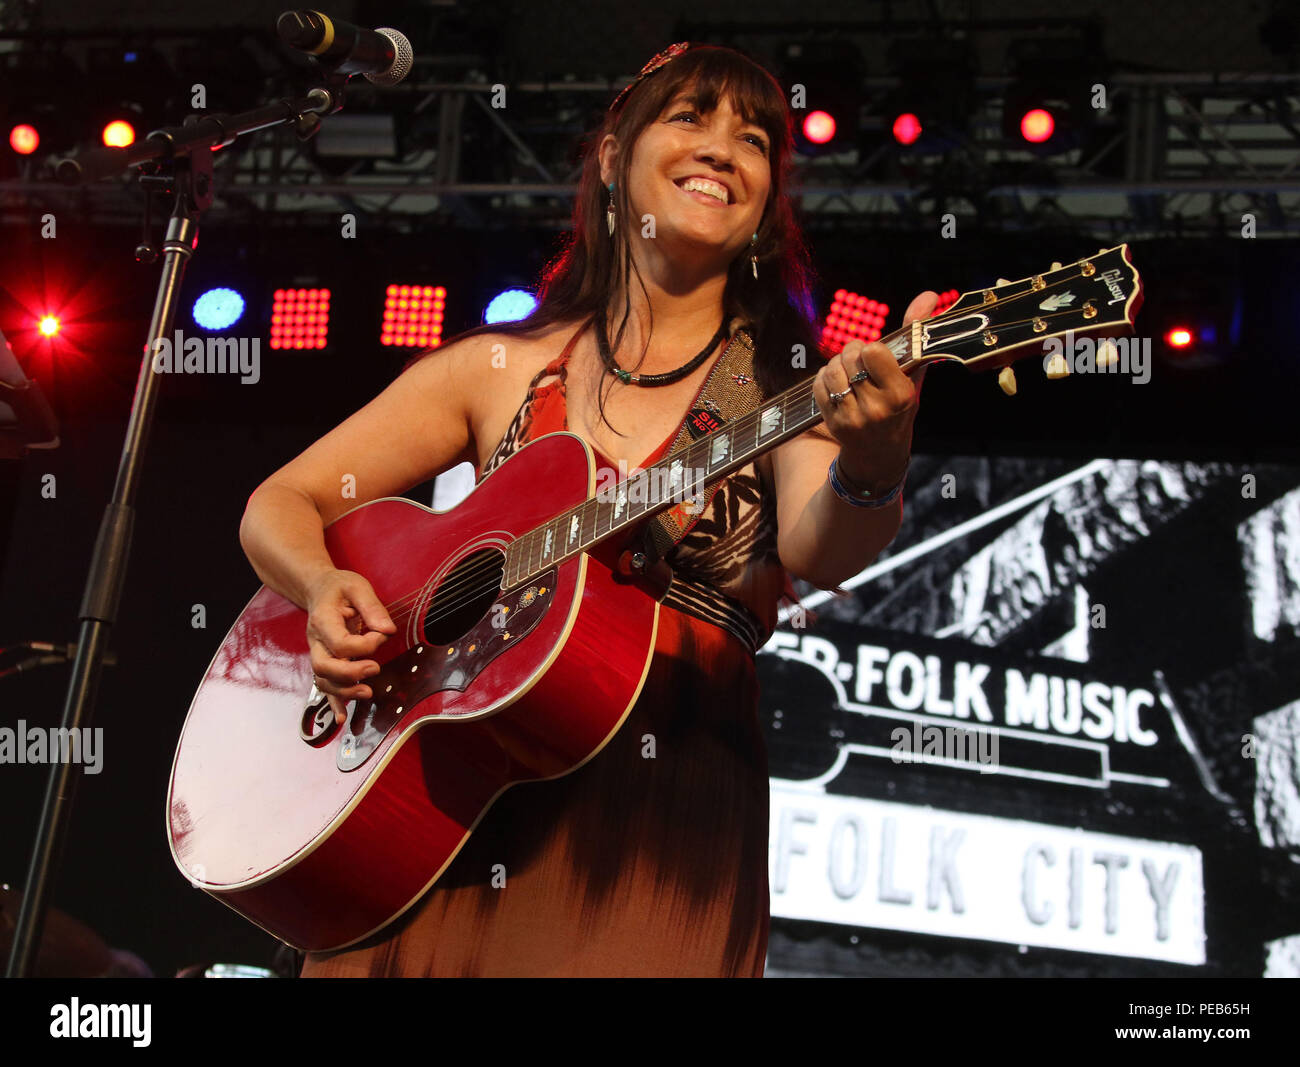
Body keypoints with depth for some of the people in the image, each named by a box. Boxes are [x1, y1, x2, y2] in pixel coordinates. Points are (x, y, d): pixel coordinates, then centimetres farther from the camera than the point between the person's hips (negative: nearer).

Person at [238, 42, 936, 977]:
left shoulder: (788, 388, 3)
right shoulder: (501, 368, 8)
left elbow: (817, 551, -18)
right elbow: (279, 503, 11)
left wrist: (871, 469, -39)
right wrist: (325, 589, -10)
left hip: (663, 832, -1)